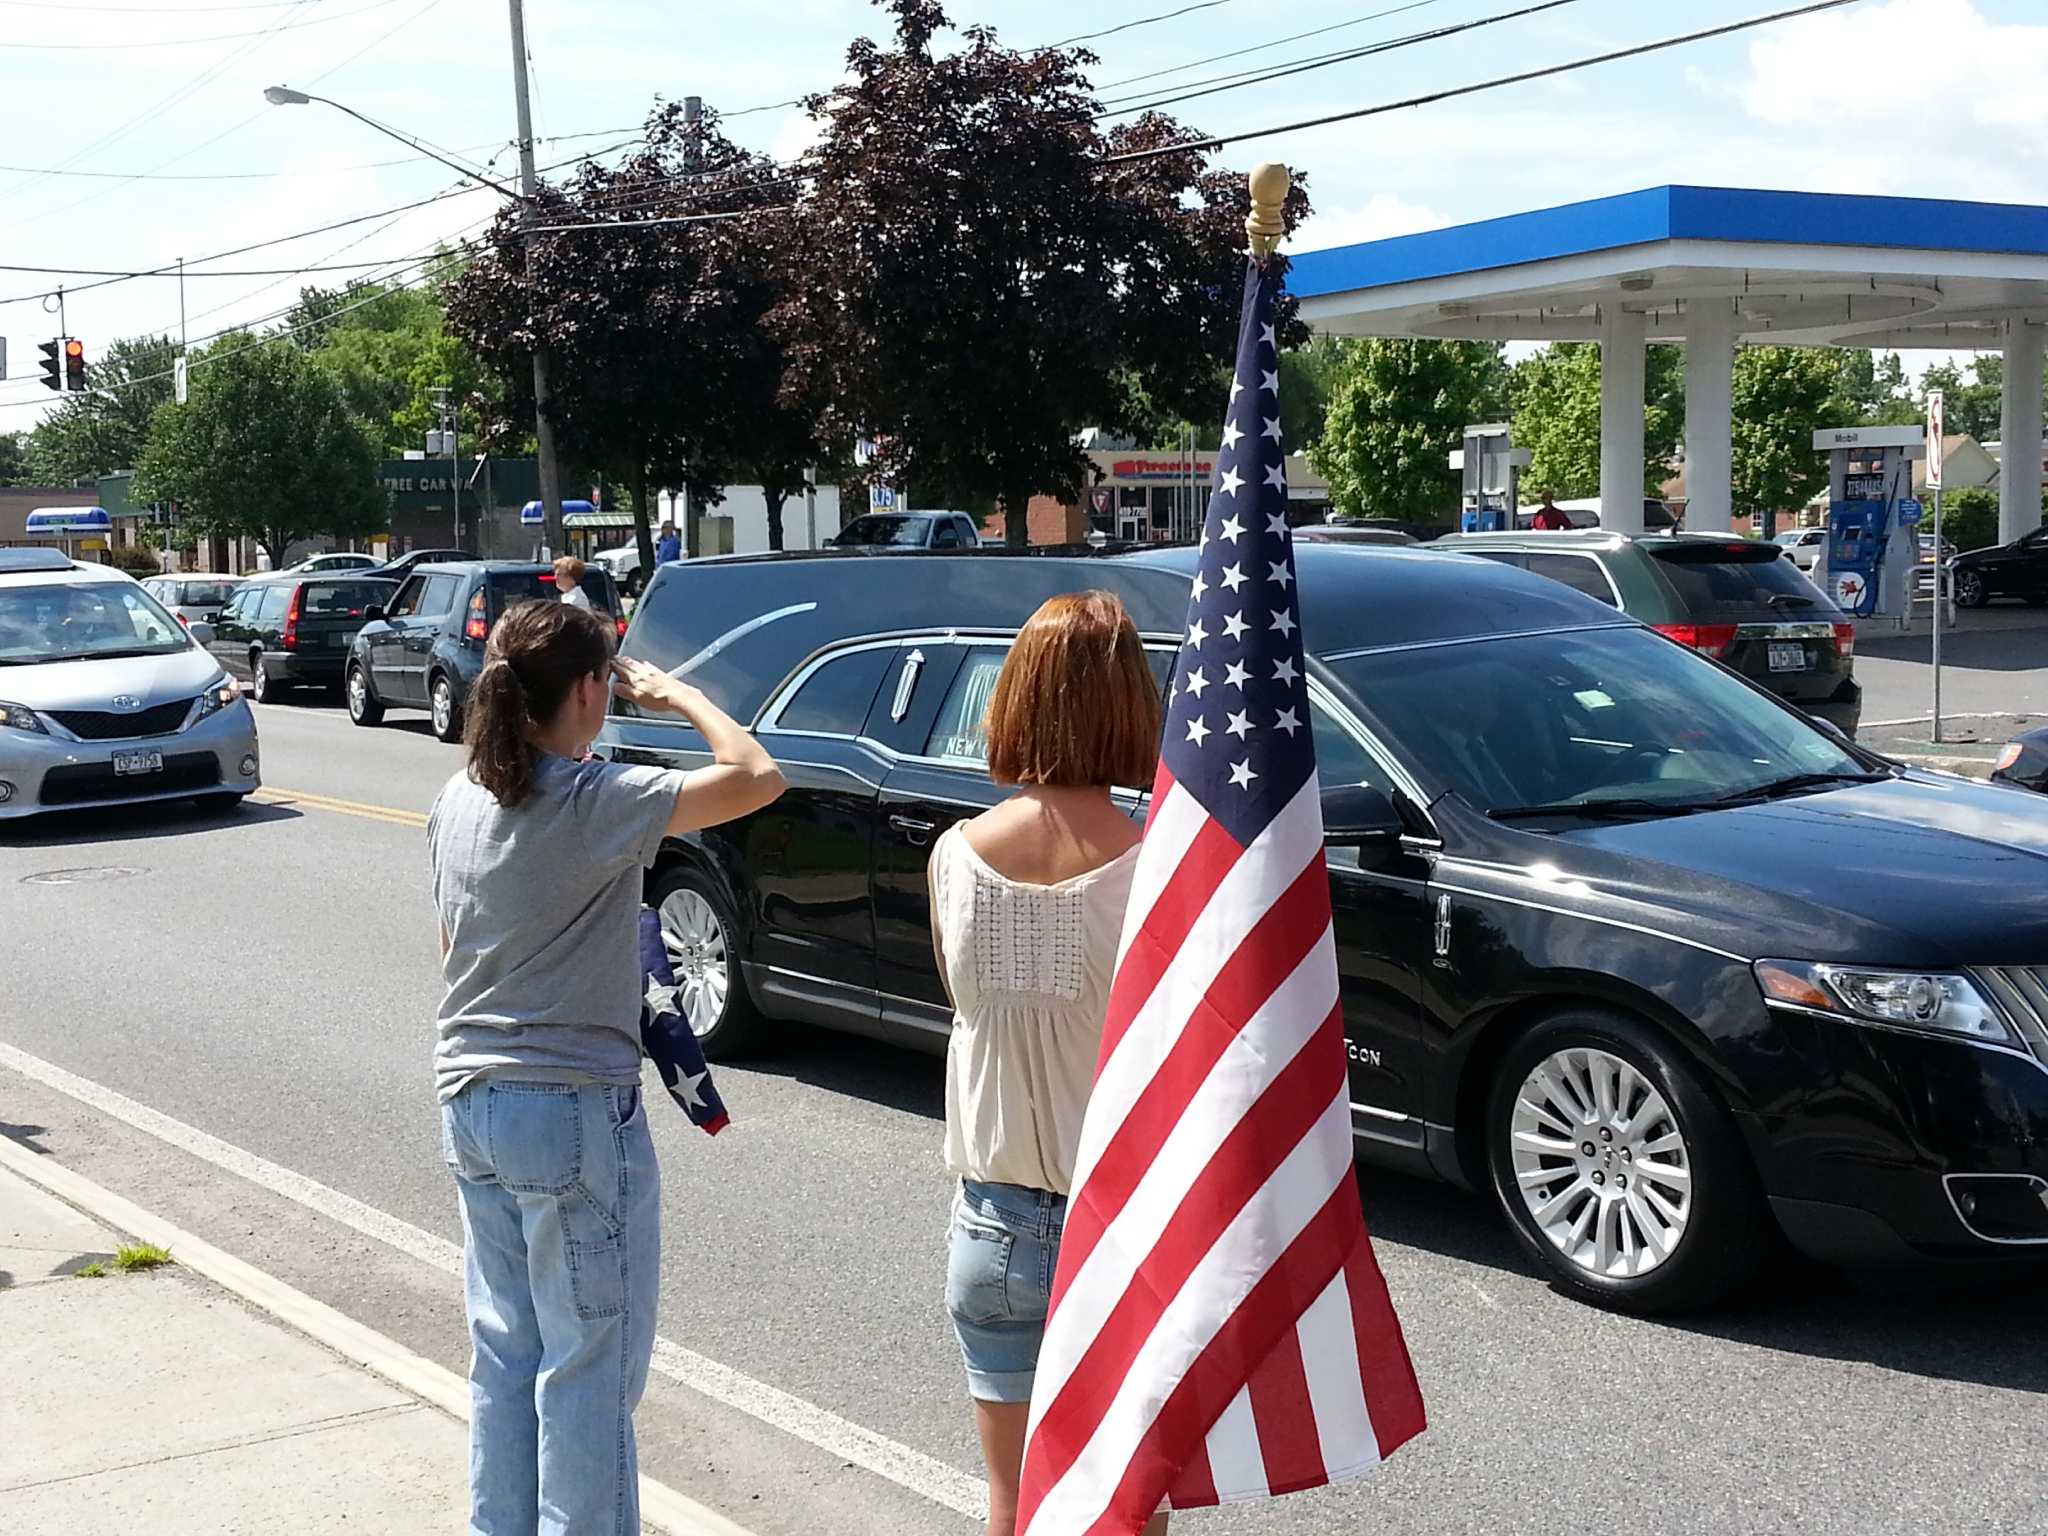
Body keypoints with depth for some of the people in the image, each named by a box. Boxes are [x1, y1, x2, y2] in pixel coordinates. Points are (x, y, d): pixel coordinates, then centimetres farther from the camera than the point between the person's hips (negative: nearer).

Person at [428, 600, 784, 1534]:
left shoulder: (459, 800, 5)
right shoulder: (598, 803, -19)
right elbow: (758, 777, -17)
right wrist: (676, 696, -3)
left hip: (470, 1103, 8)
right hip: (575, 1113, -8)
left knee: (503, 1351, 17)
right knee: (590, 1367, 2)